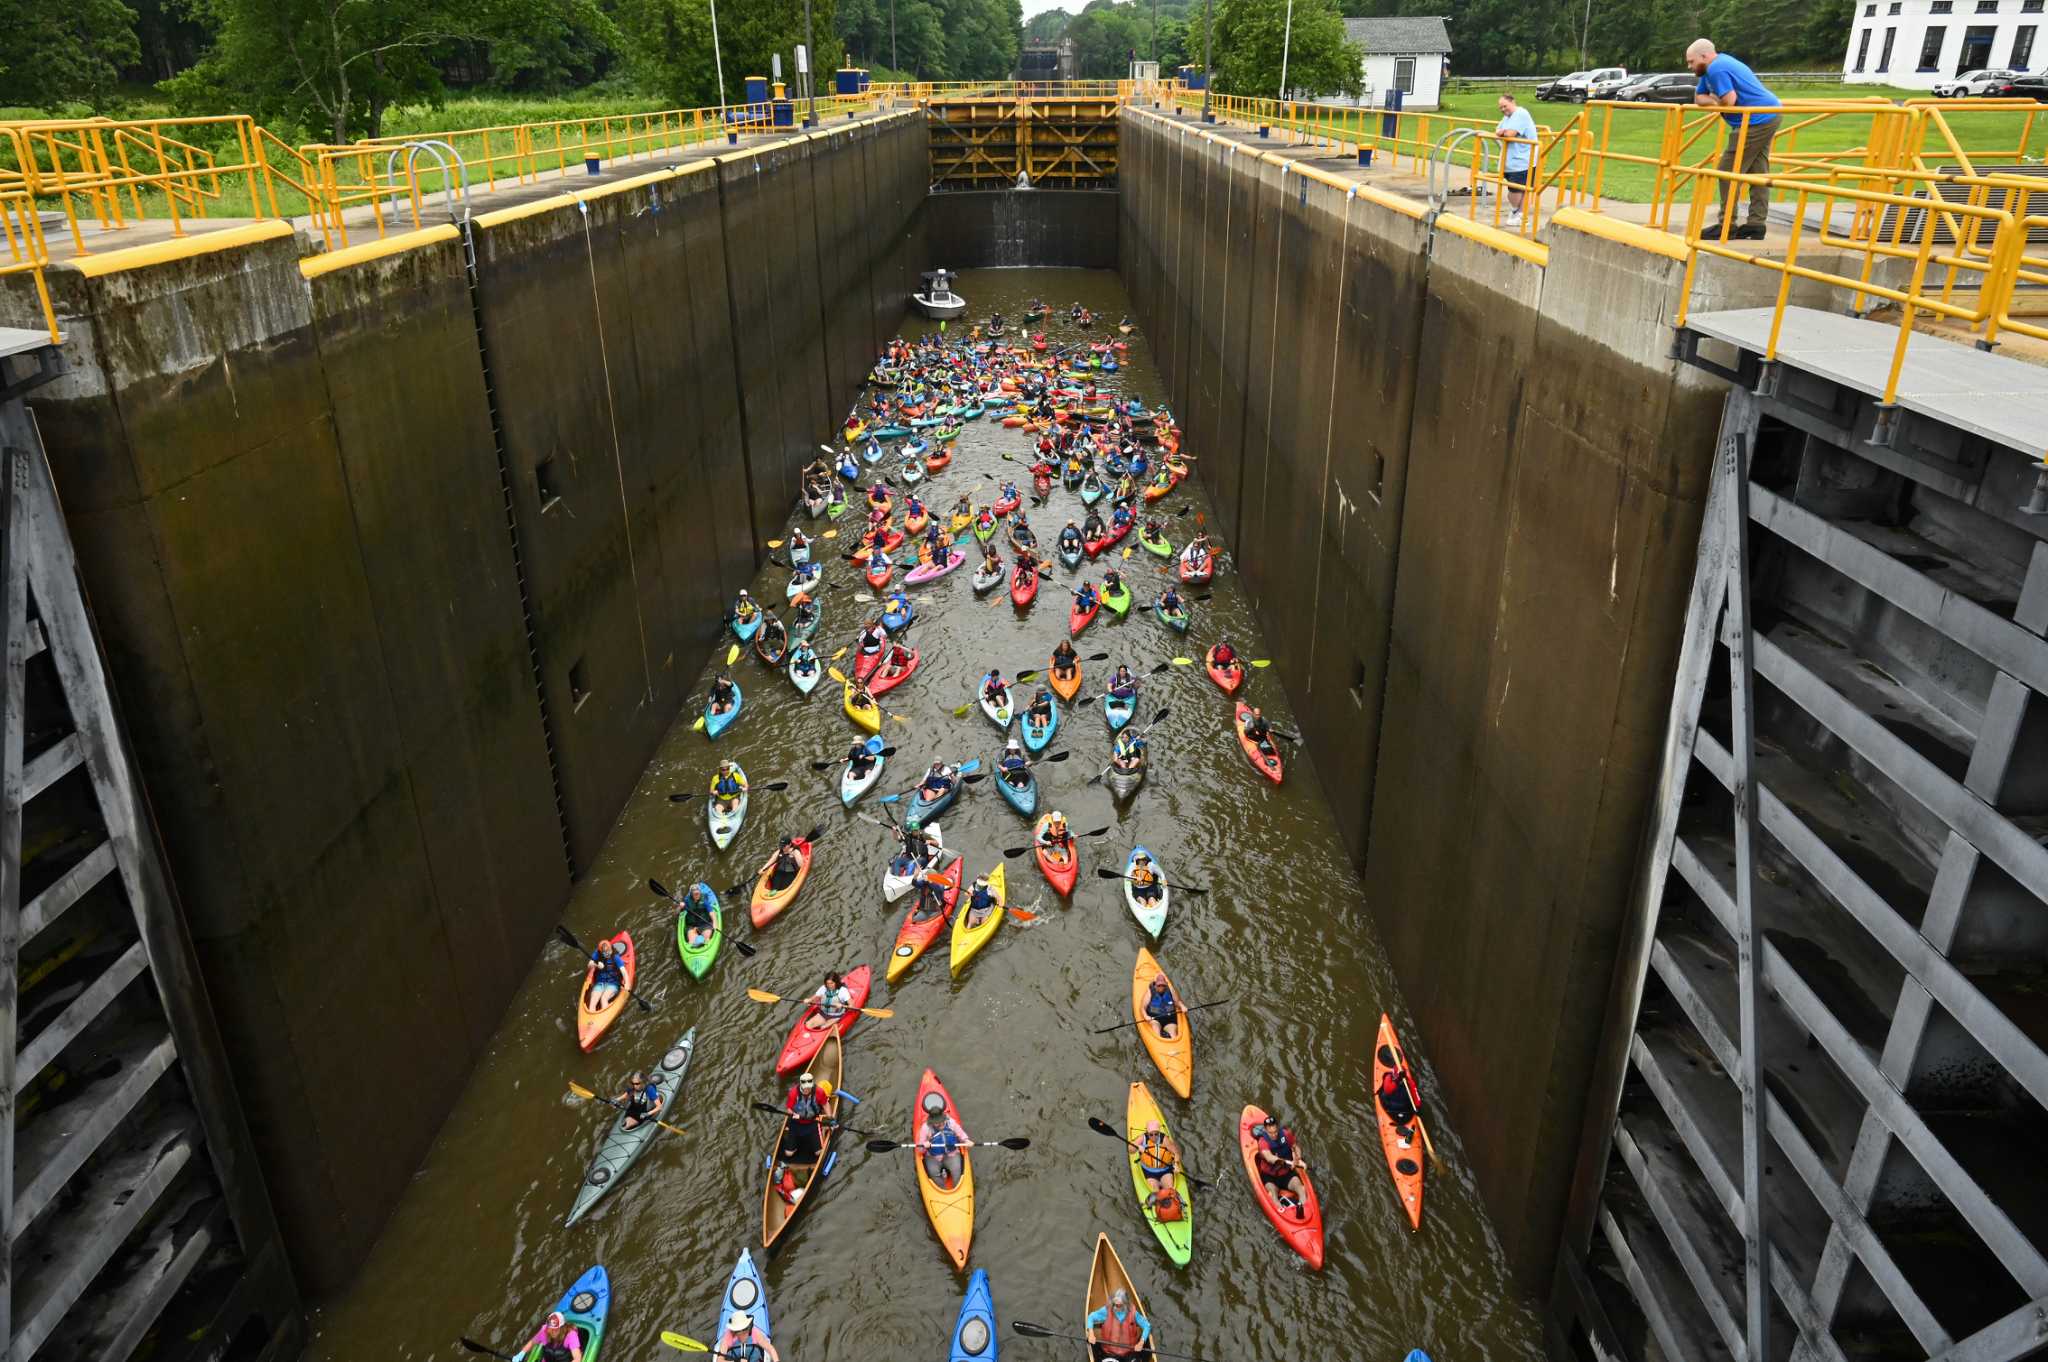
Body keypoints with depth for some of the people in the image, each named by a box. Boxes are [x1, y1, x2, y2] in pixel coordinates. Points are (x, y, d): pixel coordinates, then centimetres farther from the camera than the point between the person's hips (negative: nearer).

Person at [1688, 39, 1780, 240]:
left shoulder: (1717, 69, -16)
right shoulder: (1713, 68, 17)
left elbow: (1729, 101, -23)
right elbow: (1698, 98, 21)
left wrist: (1712, 100, -1)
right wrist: (1717, 100, 0)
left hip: (1756, 121, -11)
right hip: (1769, 117, 11)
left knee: (1729, 171, -7)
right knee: (1758, 172, 8)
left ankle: (1727, 226, -5)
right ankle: (1756, 224, 9)